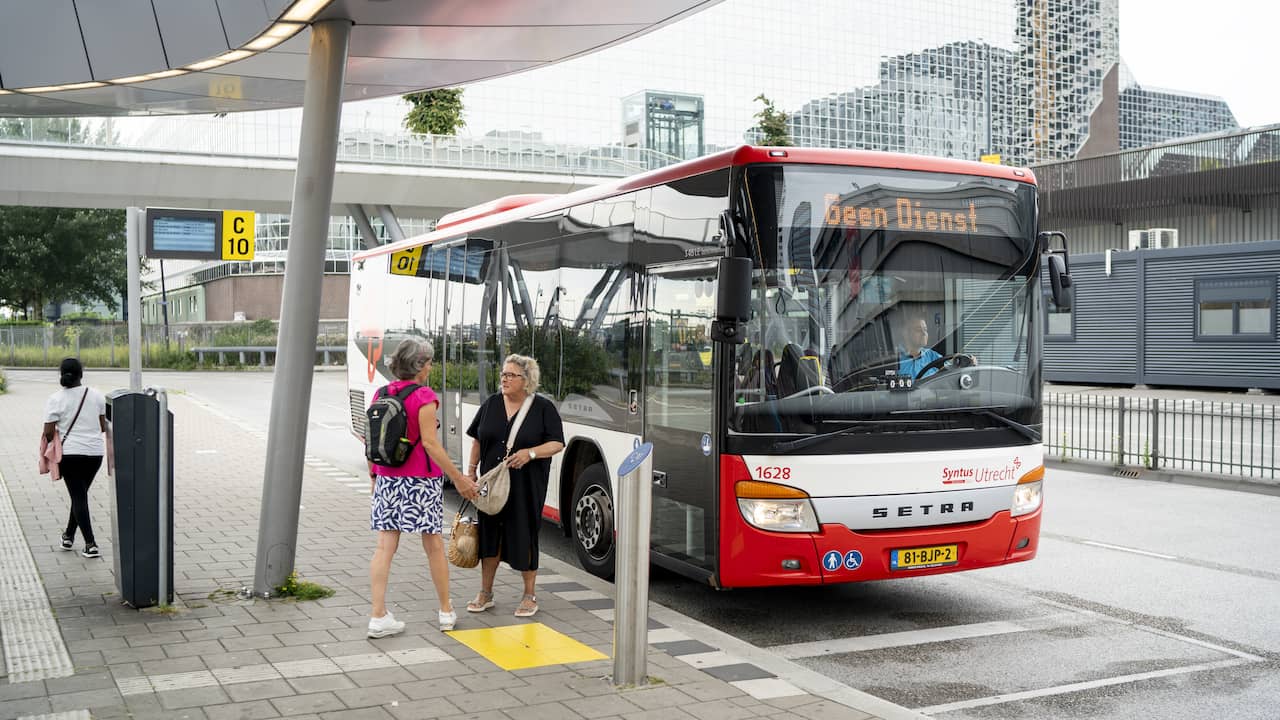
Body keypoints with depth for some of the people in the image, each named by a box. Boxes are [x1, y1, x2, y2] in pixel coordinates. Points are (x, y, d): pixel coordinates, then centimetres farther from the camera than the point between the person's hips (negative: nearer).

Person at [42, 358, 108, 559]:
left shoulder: (55, 399, -9)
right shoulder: (97, 395, 0)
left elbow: (48, 433, -11)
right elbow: (103, 427, 5)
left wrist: (46, 445, 10)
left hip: (70, 452, -3)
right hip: (95, 452, 3)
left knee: (78, 497, 1)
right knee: (80, 494, 20)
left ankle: (91, 545, -4)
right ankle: (69, 536, 30)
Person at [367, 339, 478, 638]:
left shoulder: (380, 395, 6)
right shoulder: (424, 397, -12)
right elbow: (430, 443, -17)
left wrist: (374, 478, 18)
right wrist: (458, 478, -14)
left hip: (387, 480, 5)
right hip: (421, 481, -5)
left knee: (385, 546, 3)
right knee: (434, 546, 9)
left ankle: (378, 616, 0)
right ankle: (446, 612, 20)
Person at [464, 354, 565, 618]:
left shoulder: (543, 408, -5)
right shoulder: (491, 404, 6)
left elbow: (557, 443, -8)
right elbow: (478, 439, 15)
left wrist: (530, 453, -22)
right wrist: (471, 469, 12)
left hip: (526, 486, -4)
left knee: (524, 536, 1)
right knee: (489, 534, 9)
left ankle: (529, 596, 15)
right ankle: (485, 593, 22)